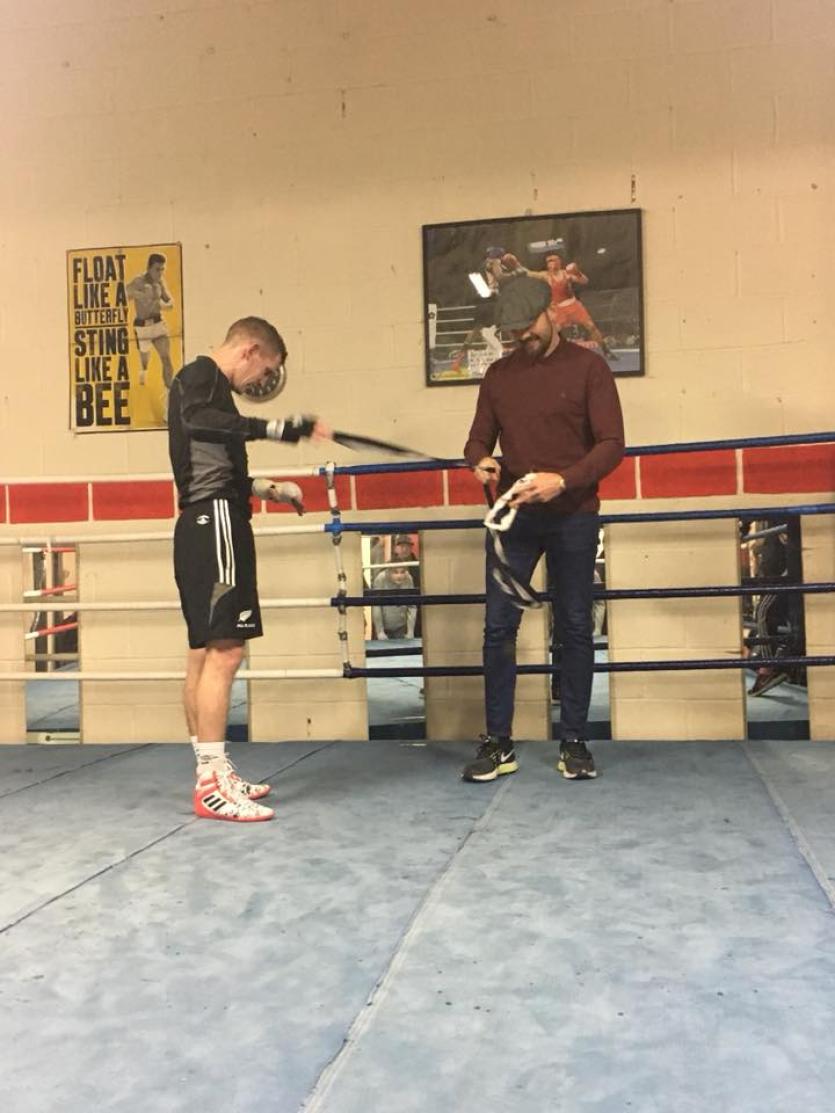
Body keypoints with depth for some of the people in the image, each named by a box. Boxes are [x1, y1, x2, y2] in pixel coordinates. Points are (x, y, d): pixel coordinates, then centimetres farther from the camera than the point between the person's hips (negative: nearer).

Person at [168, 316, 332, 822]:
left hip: (204, 526, 11)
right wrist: (282, 428, -36)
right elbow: (198, 421, -30)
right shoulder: (201, 374, -5)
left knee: (205, 651, 10)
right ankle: (211, 784, -12)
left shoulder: (210, 384, 24)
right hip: (214, 522, -11)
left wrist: (271, 489, 31)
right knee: (224, 649, -13)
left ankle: (213, 773, 17)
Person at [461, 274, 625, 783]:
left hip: (573, 517, -2)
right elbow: (479, 438, 12)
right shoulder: (498, 375, 11)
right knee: (499, 626, -2)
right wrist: (481, 461, -12)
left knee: (576, 628, 4)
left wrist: (563, 480, -23)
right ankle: (499, 743, 8)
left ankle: (574, 742, 15)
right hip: (514, 517, 3)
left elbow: (611, 444, -7)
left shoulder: (588, 367, 0)